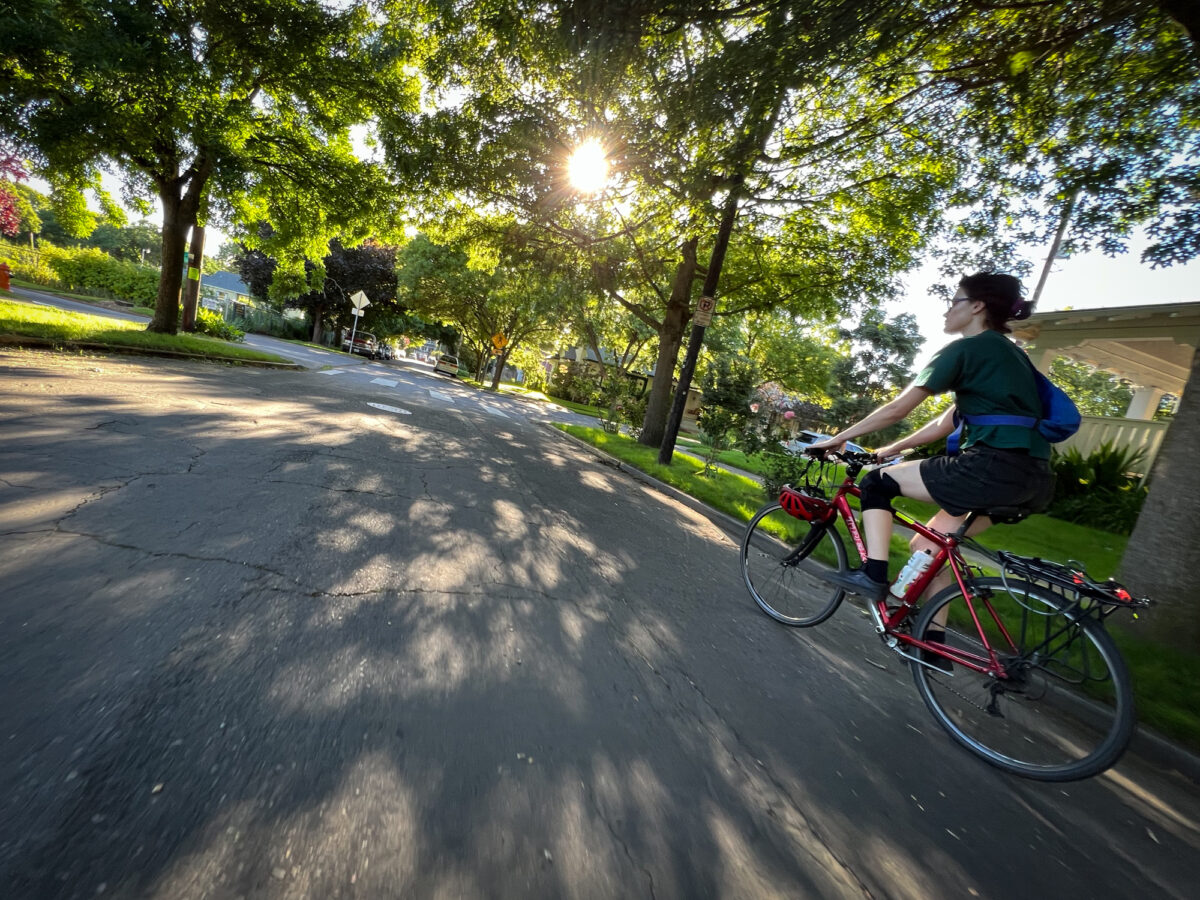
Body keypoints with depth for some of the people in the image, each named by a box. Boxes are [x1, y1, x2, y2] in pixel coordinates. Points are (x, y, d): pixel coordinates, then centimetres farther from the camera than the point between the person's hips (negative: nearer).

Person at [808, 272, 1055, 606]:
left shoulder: (966, 348, -4)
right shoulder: (1006, 353, 23)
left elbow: (897, 409, -8)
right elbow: (947, 422, 23)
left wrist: (838, 438, 1)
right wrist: (891, 449, 25)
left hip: (996, 468, -9)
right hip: (1033, 477, 9)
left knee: (877, 482, 1)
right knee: (927, 547, 17)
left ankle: (873, 575, -3)